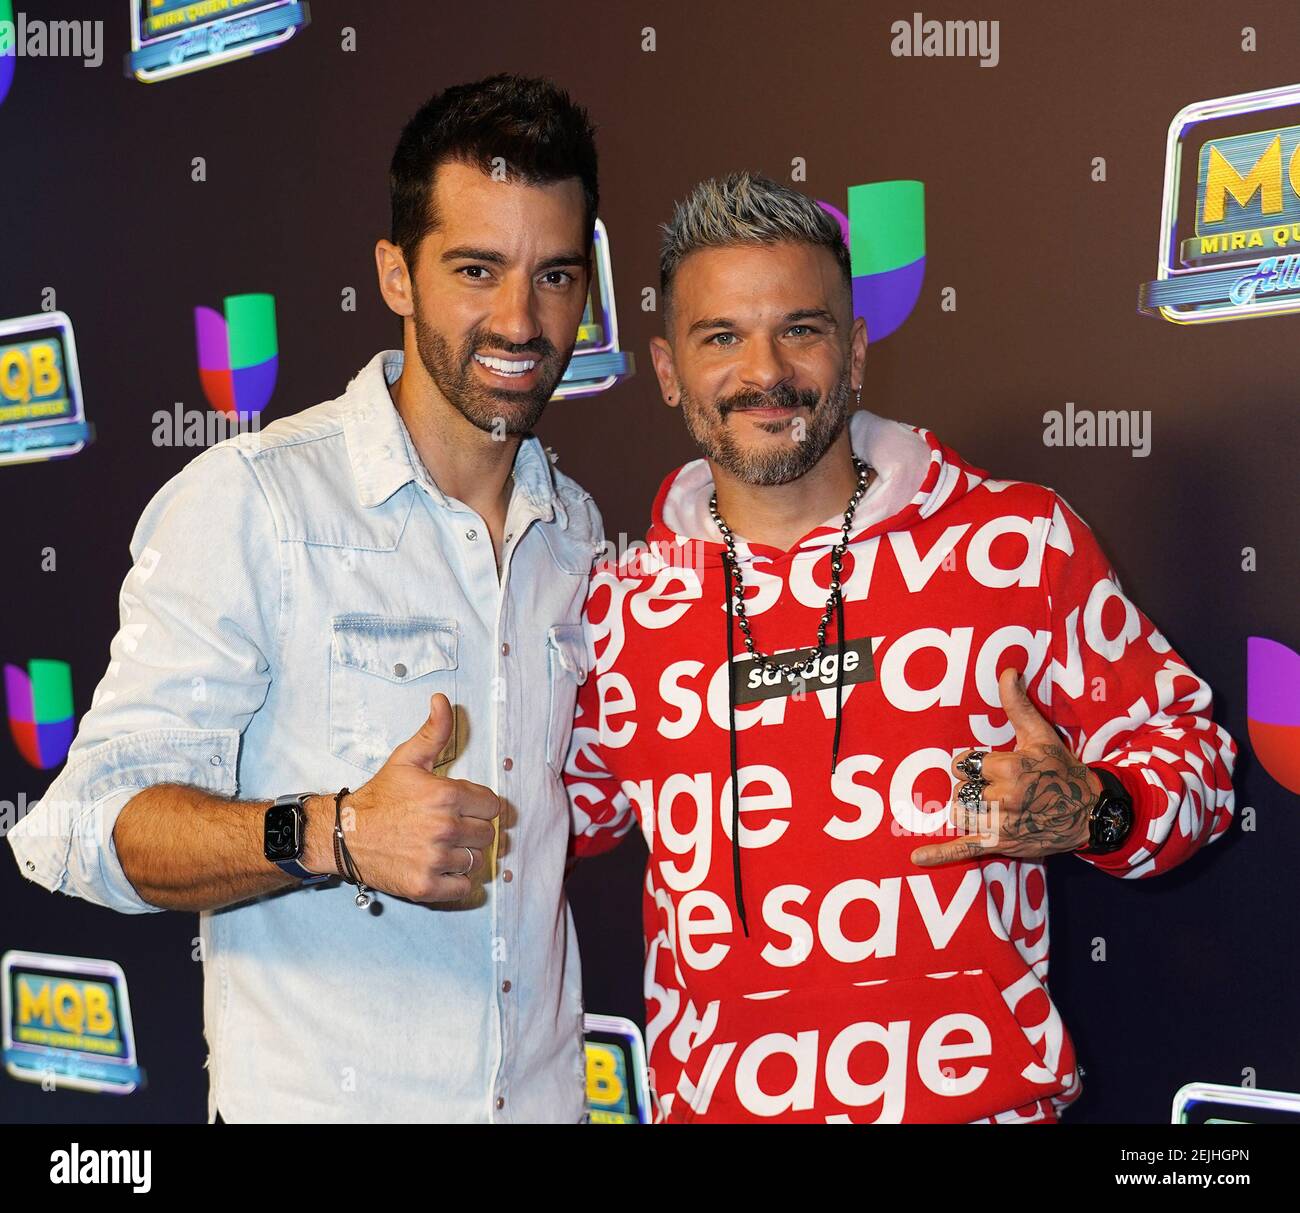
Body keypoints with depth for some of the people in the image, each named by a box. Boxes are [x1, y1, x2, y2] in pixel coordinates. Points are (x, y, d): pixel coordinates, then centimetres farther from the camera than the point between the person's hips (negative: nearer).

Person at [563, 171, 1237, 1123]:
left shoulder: (1026, 539, -7)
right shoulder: (623, 600, 0)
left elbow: (1184, 741, 1)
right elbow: (585, 795, 18)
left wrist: (1090, 813, -19)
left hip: (979, 1093, -2)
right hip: (712, 1098, 2)